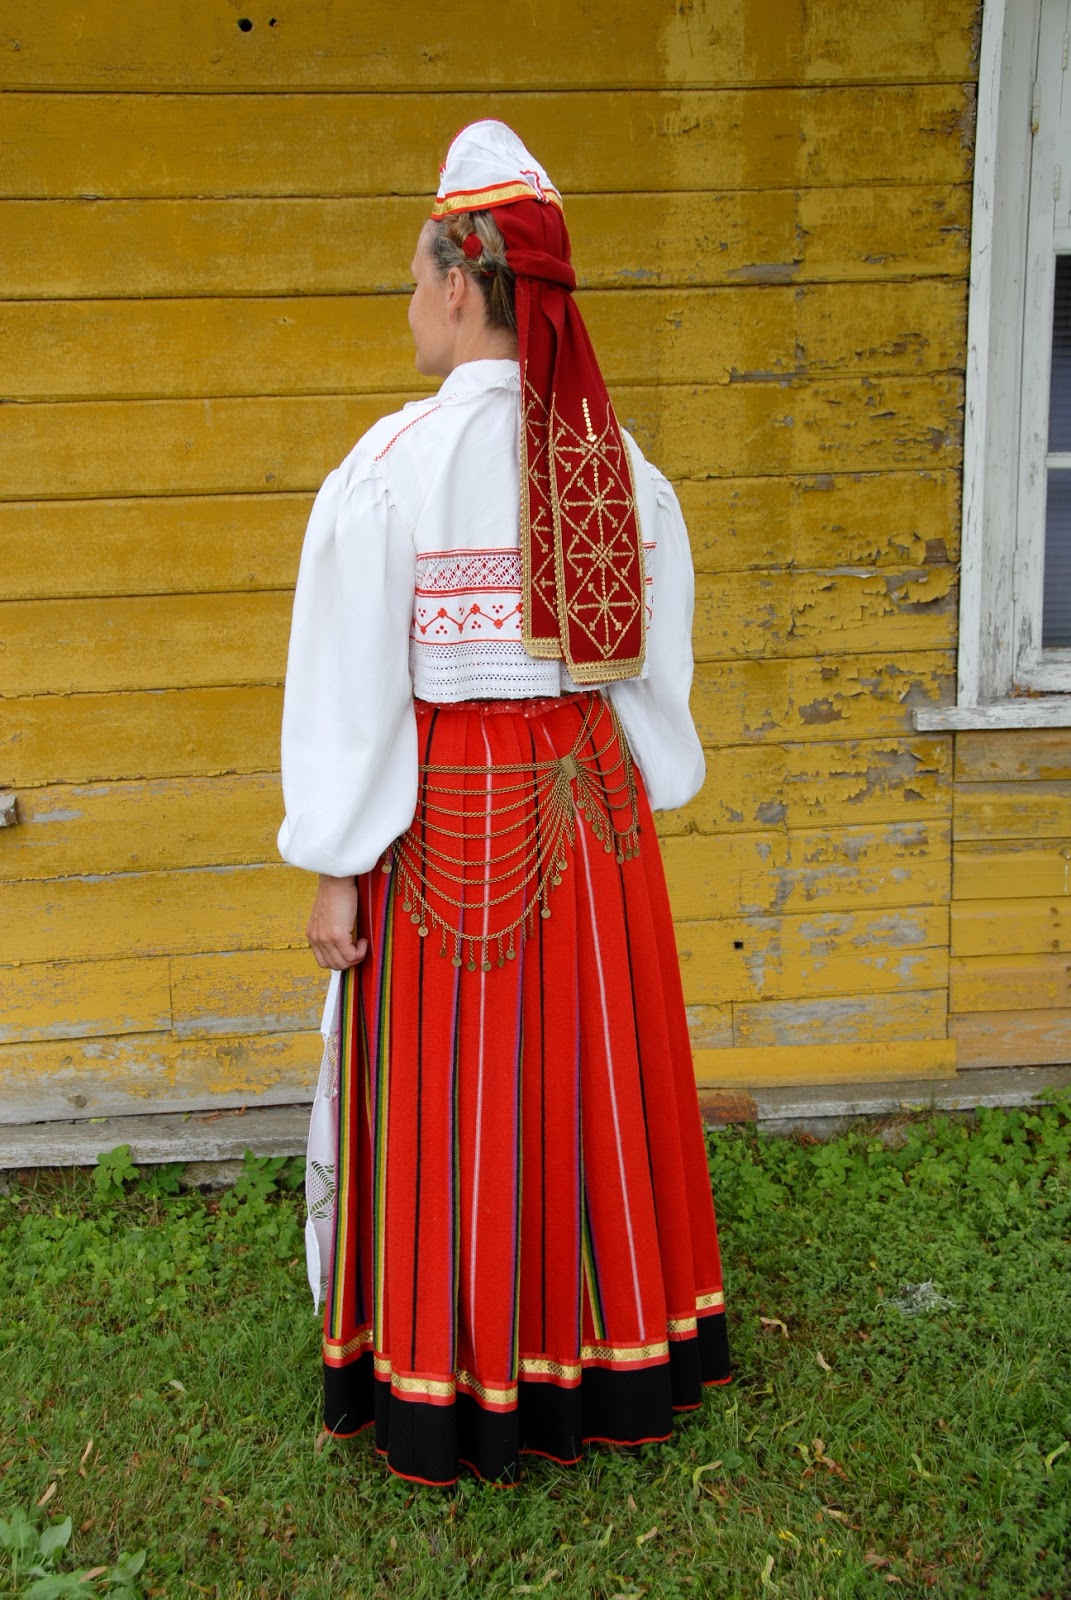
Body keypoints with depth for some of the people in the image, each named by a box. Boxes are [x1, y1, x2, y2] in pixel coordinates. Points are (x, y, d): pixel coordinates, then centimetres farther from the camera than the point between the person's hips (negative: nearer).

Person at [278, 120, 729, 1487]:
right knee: (594, 1077, 16)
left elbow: (352, 684, -13)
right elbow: (658, 666, 6)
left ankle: (451, 1386, 23)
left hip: (448, 812, -4)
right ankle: (613, 1346, 33)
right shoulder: (620, 463, 0)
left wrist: (335, 871, -6)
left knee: (453, 1099, 8)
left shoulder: (392, 466, -15)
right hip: (587, 802, 5)